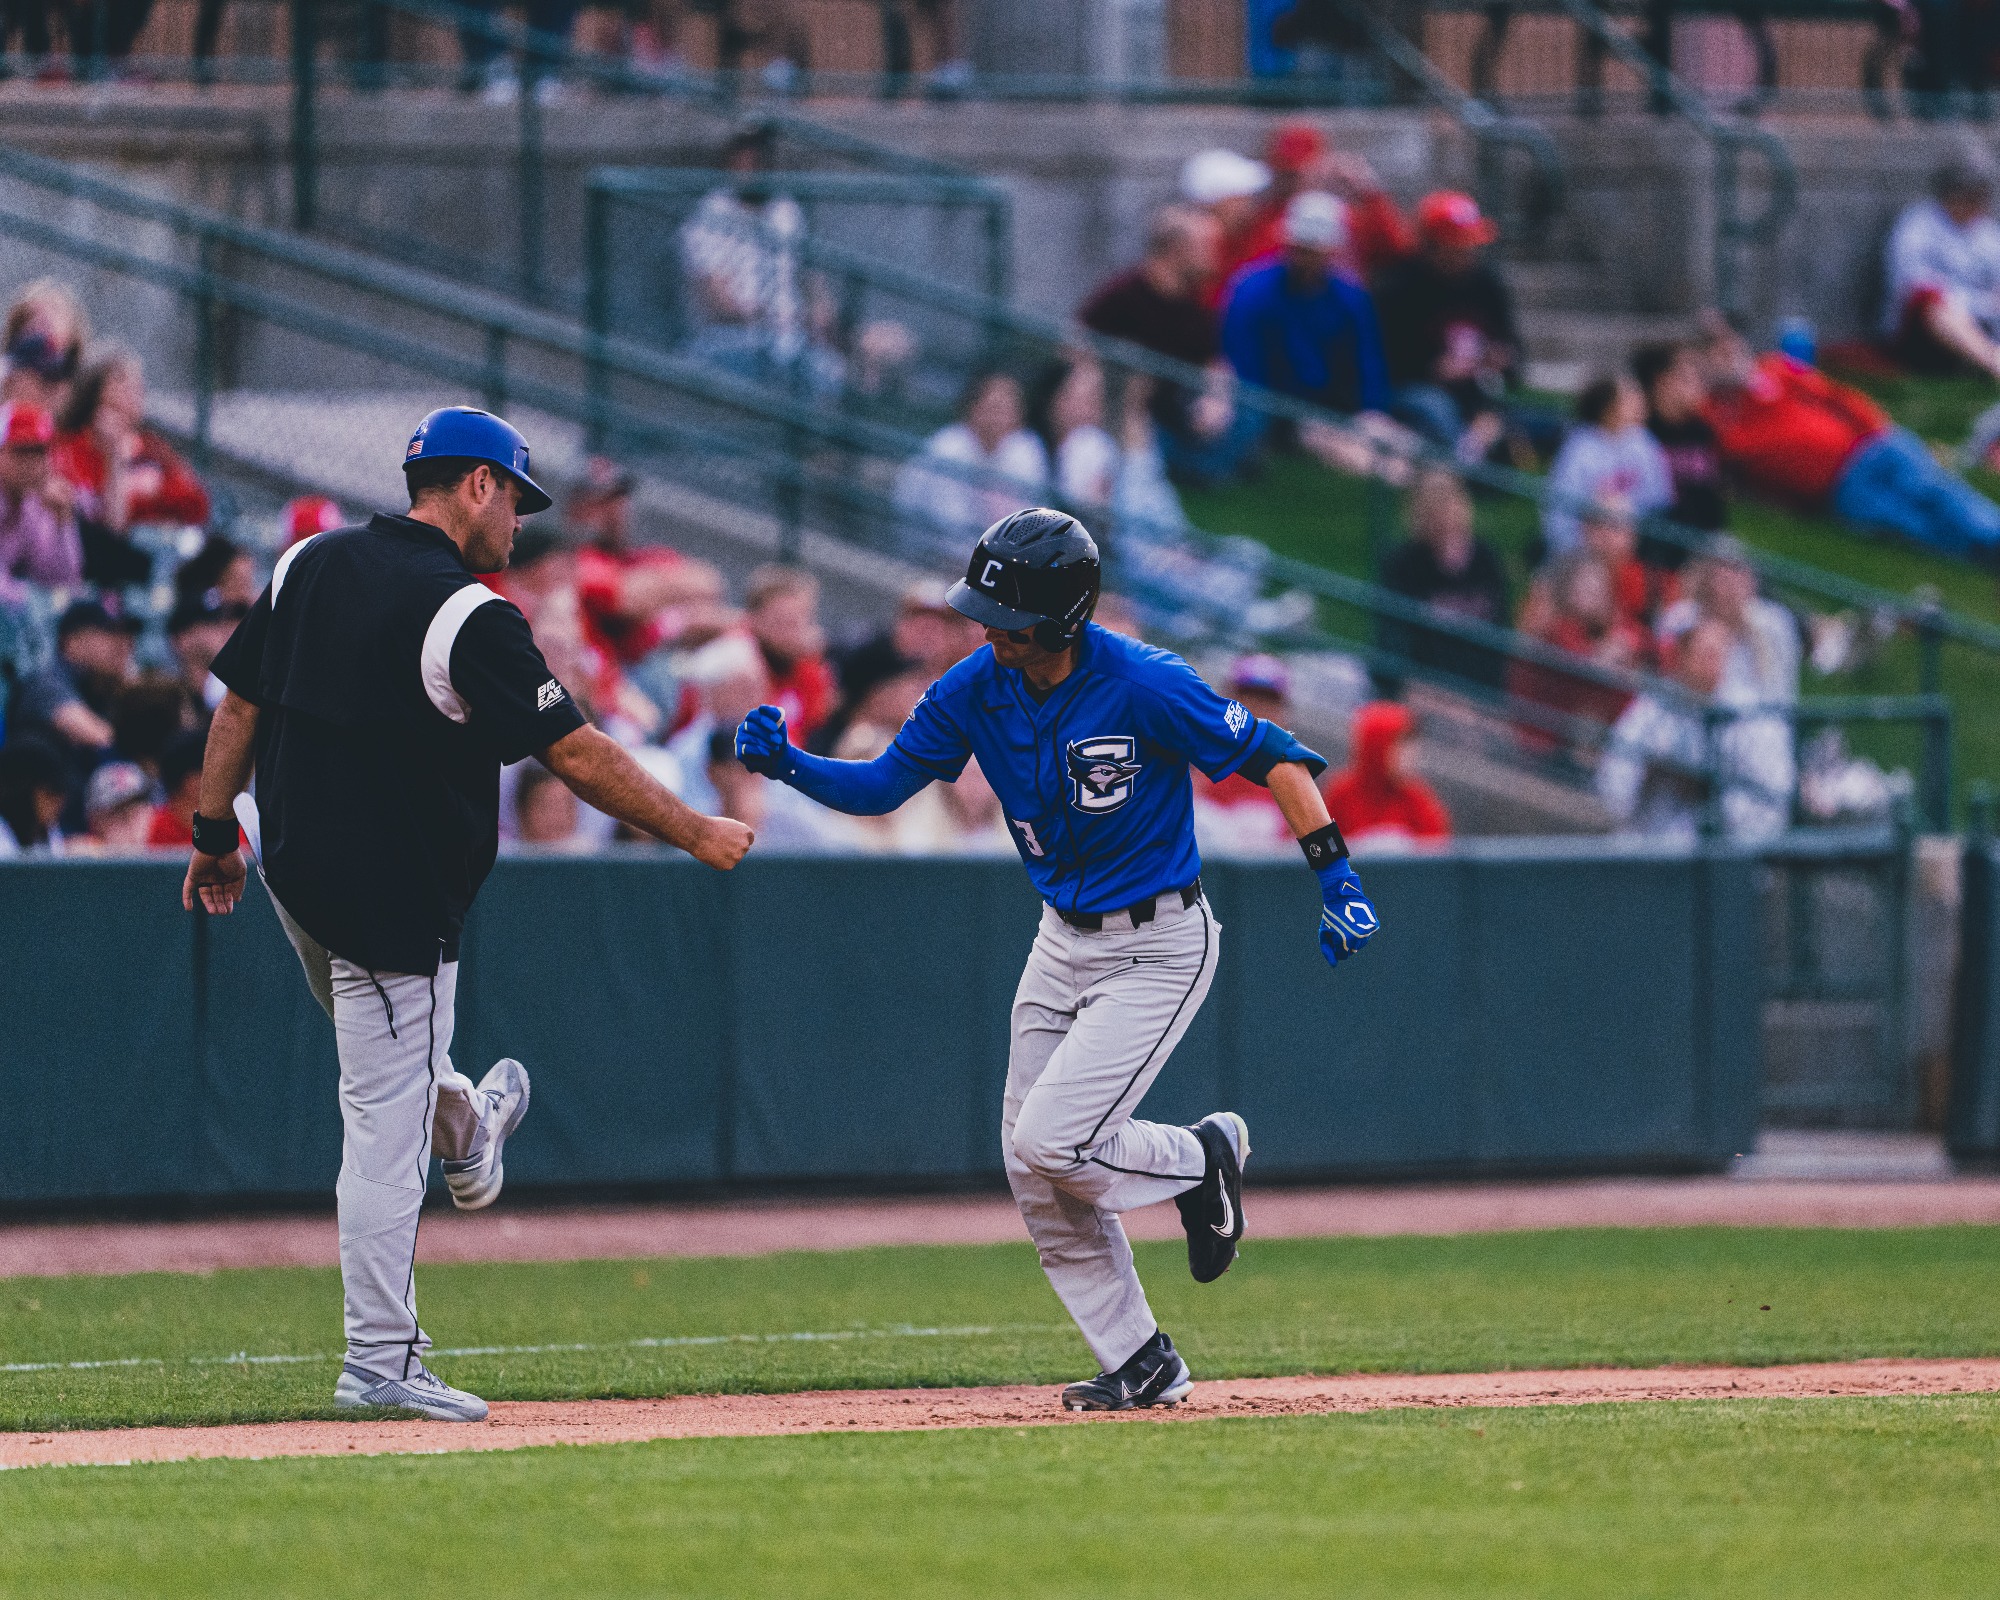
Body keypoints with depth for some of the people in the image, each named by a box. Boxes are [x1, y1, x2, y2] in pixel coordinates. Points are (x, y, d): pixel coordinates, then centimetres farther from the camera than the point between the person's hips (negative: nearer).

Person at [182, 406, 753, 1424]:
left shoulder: (311, 565, 1)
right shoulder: (465, 616, -20)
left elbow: (240, 703, 7)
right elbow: (576, 754, -19)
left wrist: (214, 832, 17)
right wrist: (697, 835, -10)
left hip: (296, 870, 8)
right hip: (394, 903, -8)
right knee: (384, 1127, -3)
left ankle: (464, 1133, 63)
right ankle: (379, 1364, 0)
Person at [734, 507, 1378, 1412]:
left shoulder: (1144, 686, -24)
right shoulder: (977, 689, -7)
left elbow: (1274, 759, -17)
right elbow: (883, 785, -1)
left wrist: (1335, 879, -24)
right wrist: (789, 766, -19)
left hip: (1158, 949, -7)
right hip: (1063, 944, 7)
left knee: (1050, 1144, -19)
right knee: (1039, 1189, 5)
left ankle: (1204, 1159, 10)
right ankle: (1144, 1369, 18)